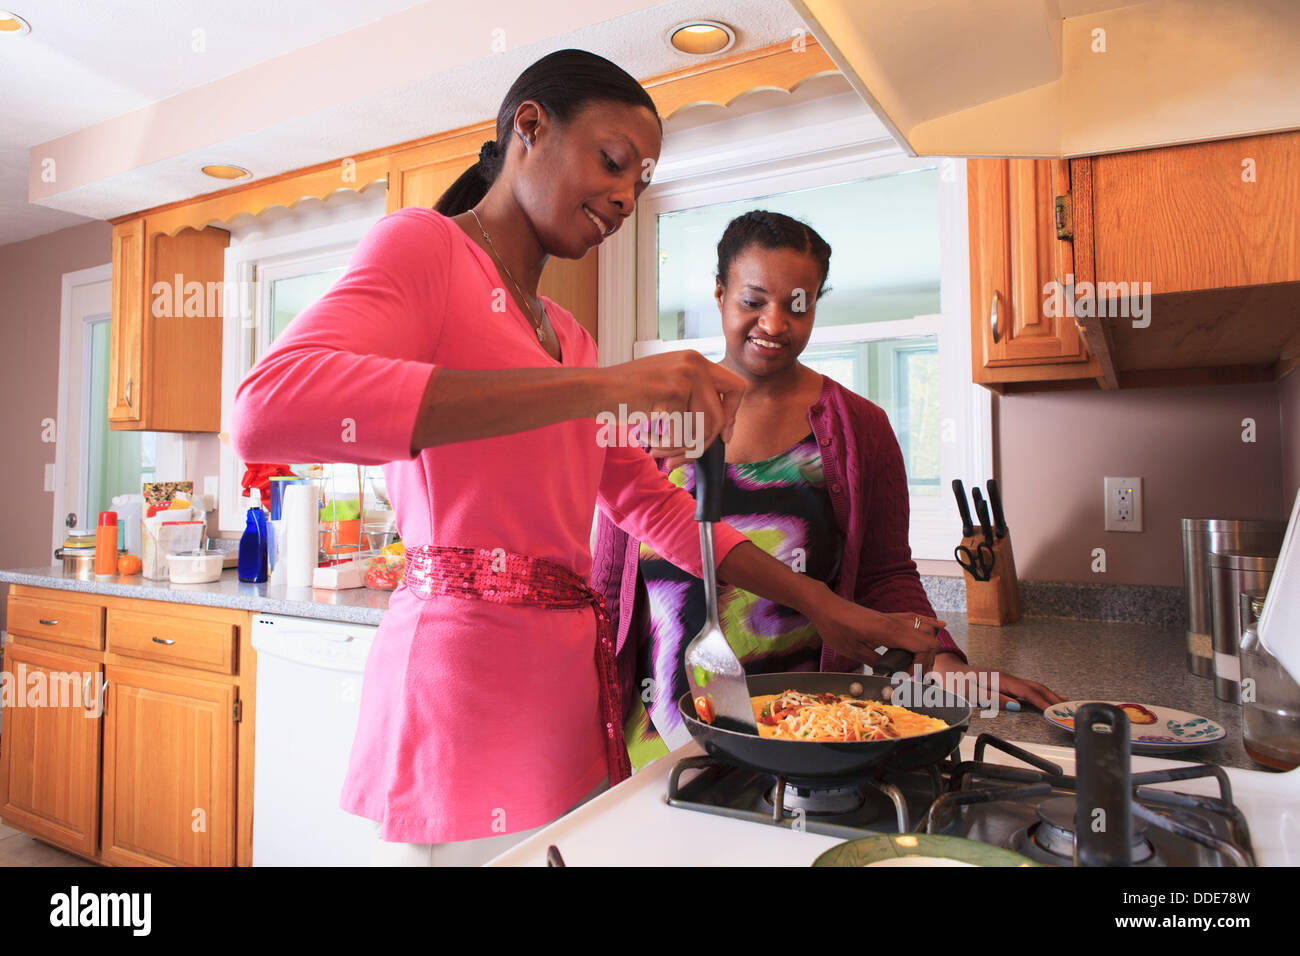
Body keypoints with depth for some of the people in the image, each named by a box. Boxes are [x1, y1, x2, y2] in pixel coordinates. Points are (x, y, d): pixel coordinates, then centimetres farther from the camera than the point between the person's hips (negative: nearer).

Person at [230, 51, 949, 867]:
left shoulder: (567, 336, 19)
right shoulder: (425, 245, -4)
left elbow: (655, 503, 17)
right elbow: (268, 408, -24)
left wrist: (824, 604, 9)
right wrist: (593, 386, -30)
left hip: (572, 687, 8)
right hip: (467, 677, -7)